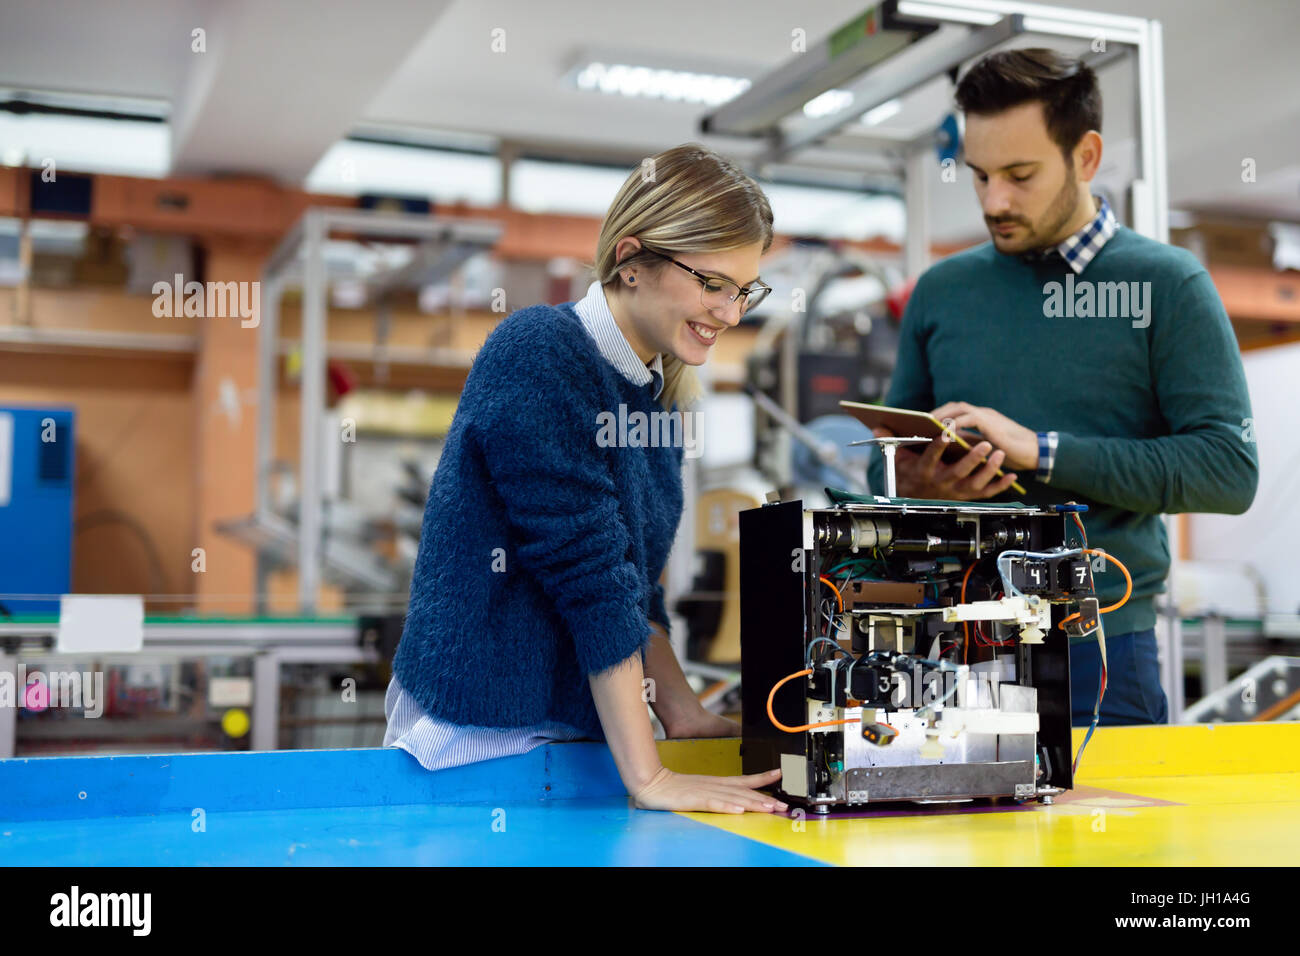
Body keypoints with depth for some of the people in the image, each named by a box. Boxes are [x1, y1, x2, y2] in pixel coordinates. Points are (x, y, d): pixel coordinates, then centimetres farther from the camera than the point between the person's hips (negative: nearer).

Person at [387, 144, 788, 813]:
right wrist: (648, 778, -20)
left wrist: (683, 714, 7)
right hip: (482, 737, -7)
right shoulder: (539, 352, -16)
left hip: (583, 729, 7)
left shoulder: (660, 391, 9)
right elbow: (587, 570, -21)